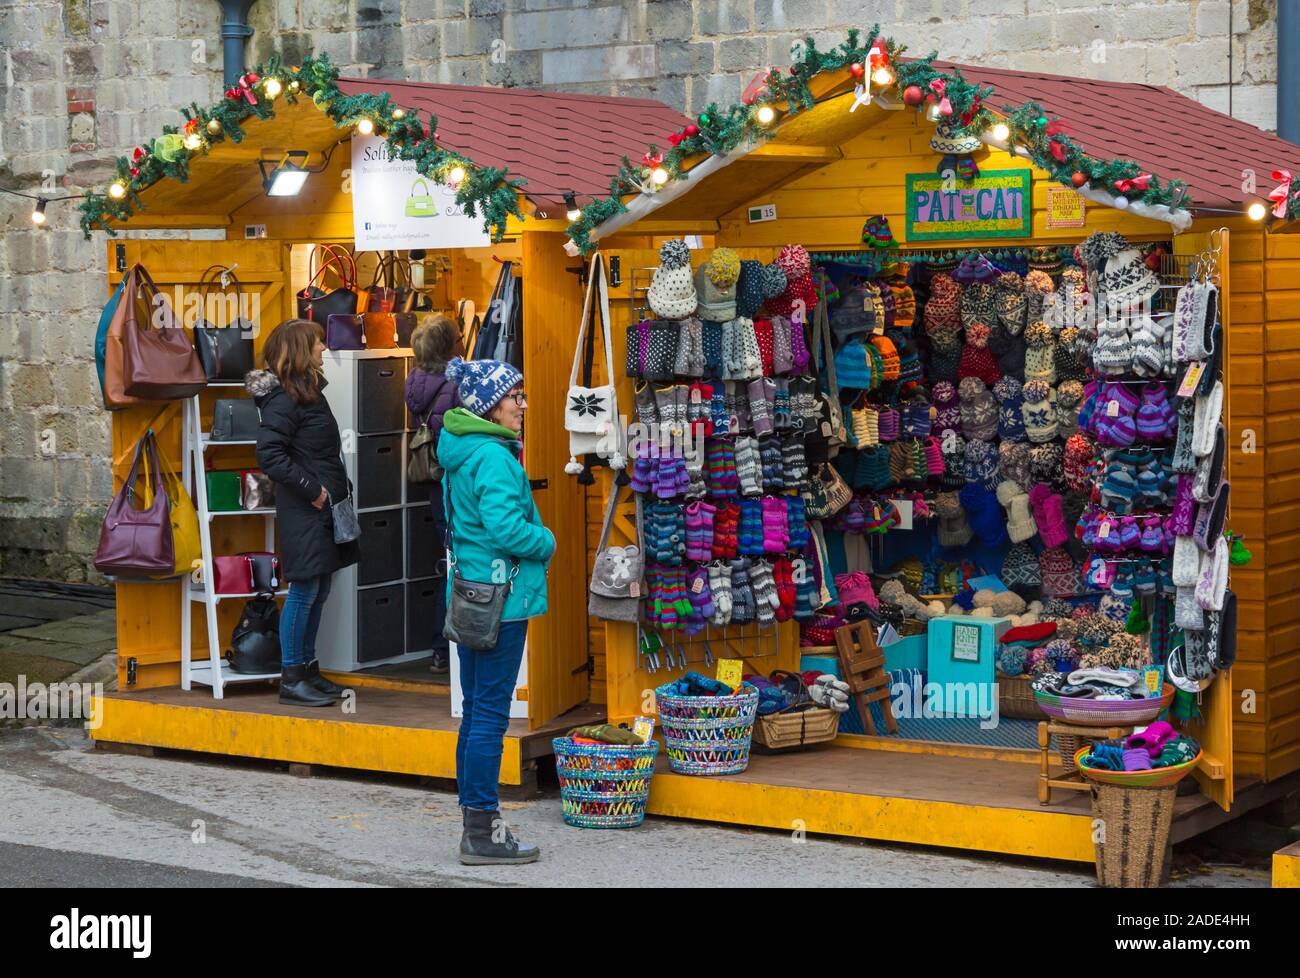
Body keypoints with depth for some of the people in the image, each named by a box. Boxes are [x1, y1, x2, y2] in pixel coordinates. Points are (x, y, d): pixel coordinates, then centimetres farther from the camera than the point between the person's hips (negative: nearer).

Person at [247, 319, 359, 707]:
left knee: (318, 592, 13)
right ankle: (291, 678, 1)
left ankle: (308, 669, 22)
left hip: (323, 509, 10)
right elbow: (269, 454, -24)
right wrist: (311, 489, -20)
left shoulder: (309, 391, 15)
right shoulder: (283, 399, -16)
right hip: (303, 513, -10)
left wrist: (338, 488, 12)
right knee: (304, 591, -5)